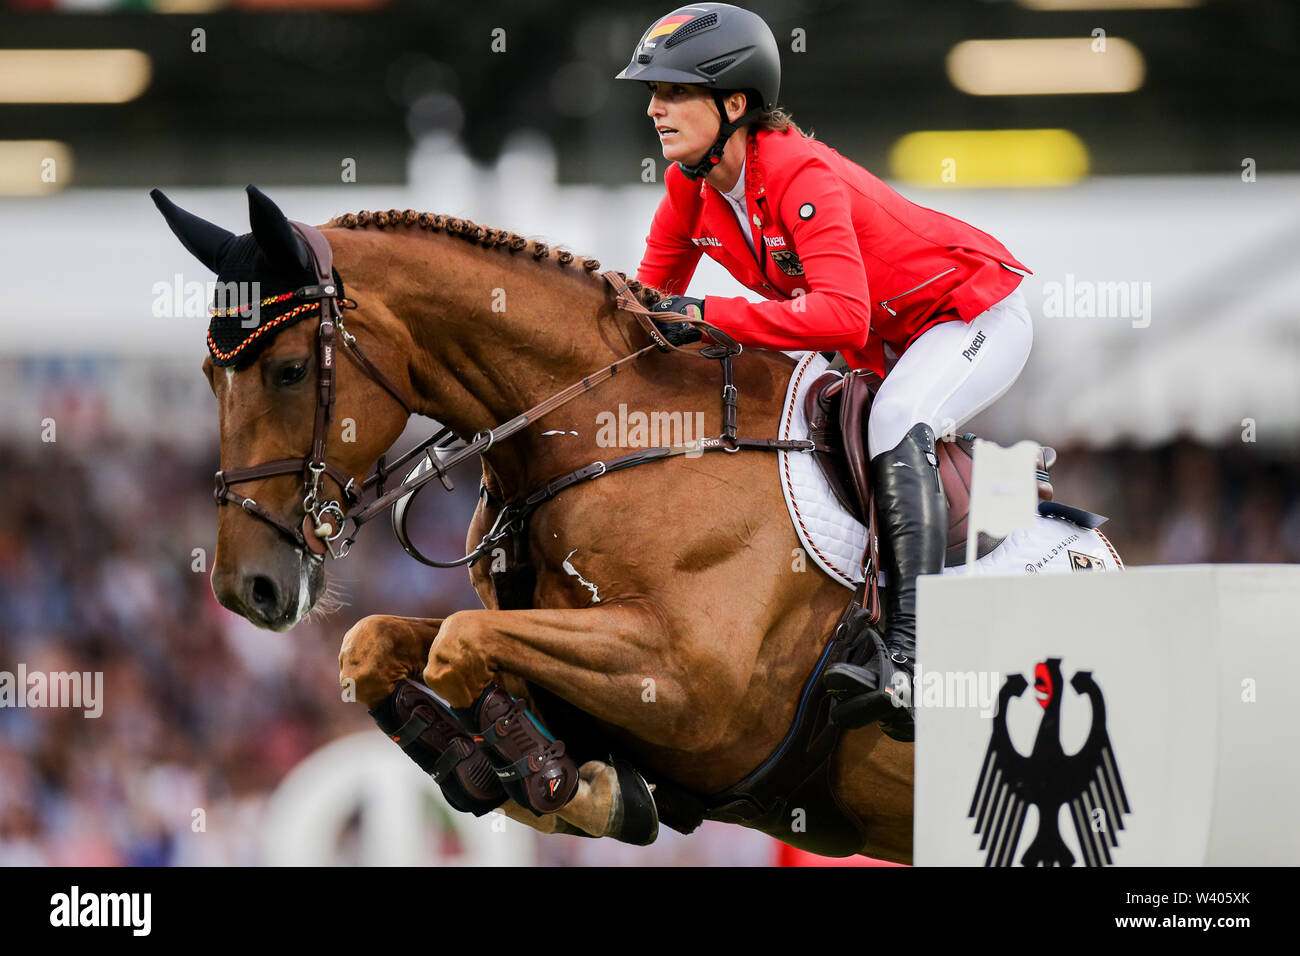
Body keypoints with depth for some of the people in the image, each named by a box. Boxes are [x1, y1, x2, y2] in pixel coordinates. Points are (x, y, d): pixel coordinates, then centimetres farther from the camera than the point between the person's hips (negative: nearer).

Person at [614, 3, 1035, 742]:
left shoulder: (802, 175, -32)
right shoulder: (691, 180, -8)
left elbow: (842, 316, -44)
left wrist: (710, 315, -45)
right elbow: (656, 285, 9)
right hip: (884, 346, 10)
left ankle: (910, 661, -43)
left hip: (976, 313, -10)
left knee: (898, 430, -32)